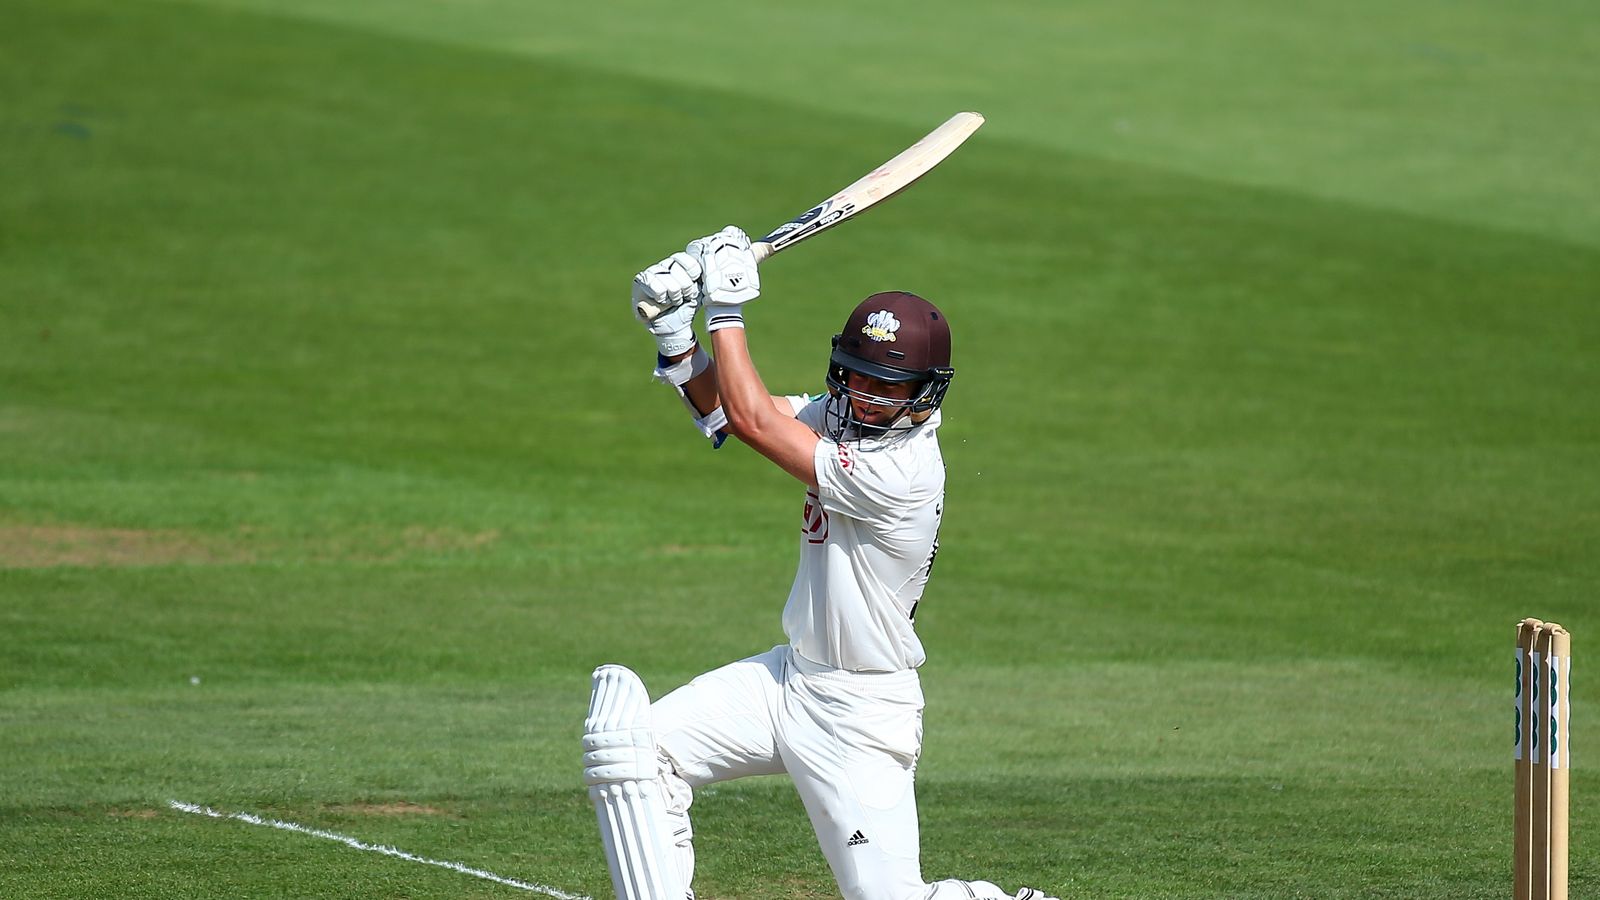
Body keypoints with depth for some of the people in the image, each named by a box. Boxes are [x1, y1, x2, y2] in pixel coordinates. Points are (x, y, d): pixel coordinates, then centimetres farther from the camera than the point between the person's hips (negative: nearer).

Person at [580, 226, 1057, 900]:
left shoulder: (904, 473, -27)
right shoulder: (847, 411, 0)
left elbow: (751, 421, -25)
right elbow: (719, 407, 6)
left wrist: (727, 308, -17)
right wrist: (675, 330, -11)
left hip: (860, 712, -9)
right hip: (791, 678, 9)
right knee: (627, 743, -6)